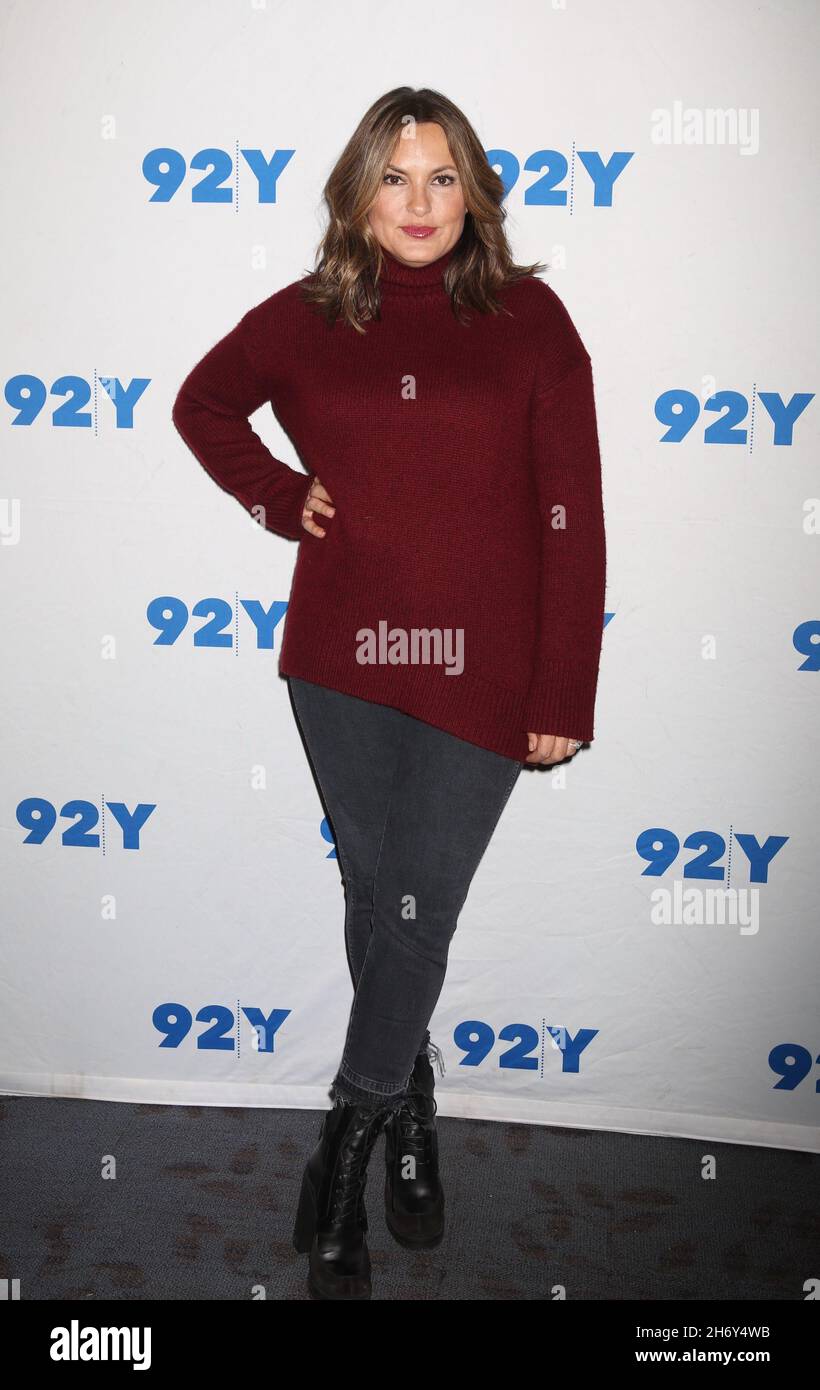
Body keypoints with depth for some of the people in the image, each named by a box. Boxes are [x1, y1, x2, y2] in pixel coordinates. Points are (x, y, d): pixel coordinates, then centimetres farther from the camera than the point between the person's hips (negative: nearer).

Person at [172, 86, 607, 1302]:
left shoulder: (530, 319, 1)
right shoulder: (304, 318, 6)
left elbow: (572, 516, -1)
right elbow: (203, 402, 24)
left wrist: (565, 694, -5)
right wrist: (279, 496, 6)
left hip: (483, 666, -1)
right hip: (343, 658, 2)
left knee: (417, 914, -1)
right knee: (378, 901, 11)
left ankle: (343, 1155, 22)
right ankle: (411, 1121, 36)